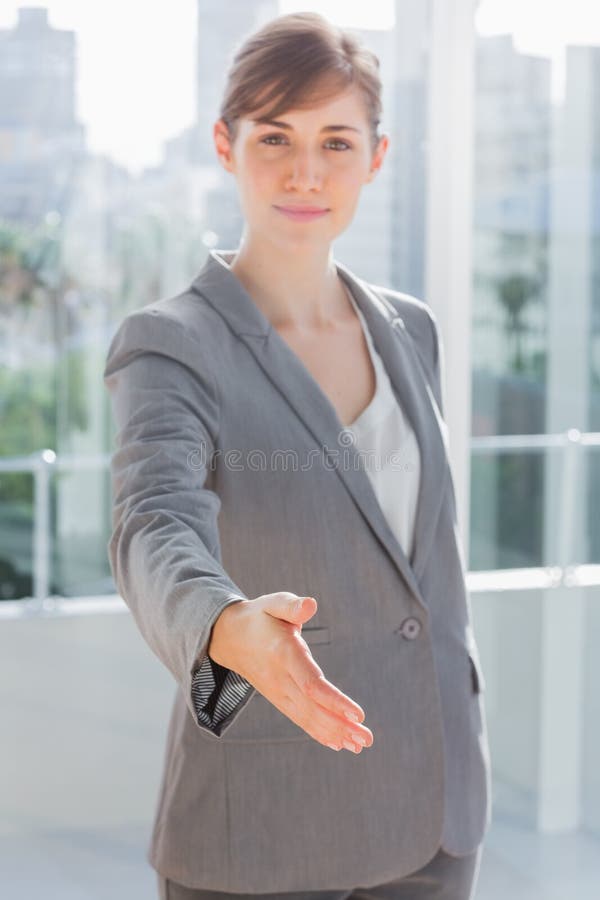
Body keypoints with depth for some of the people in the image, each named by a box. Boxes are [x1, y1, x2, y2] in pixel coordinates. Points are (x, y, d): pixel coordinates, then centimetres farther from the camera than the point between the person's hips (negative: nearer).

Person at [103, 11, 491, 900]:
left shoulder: (407, 332, 4)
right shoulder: (167, 351, -16)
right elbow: (157, 542, -36)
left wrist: (460, 763, 15)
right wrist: (236, 633, -59)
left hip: (417, 815, 6)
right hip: (260, 829, -5)